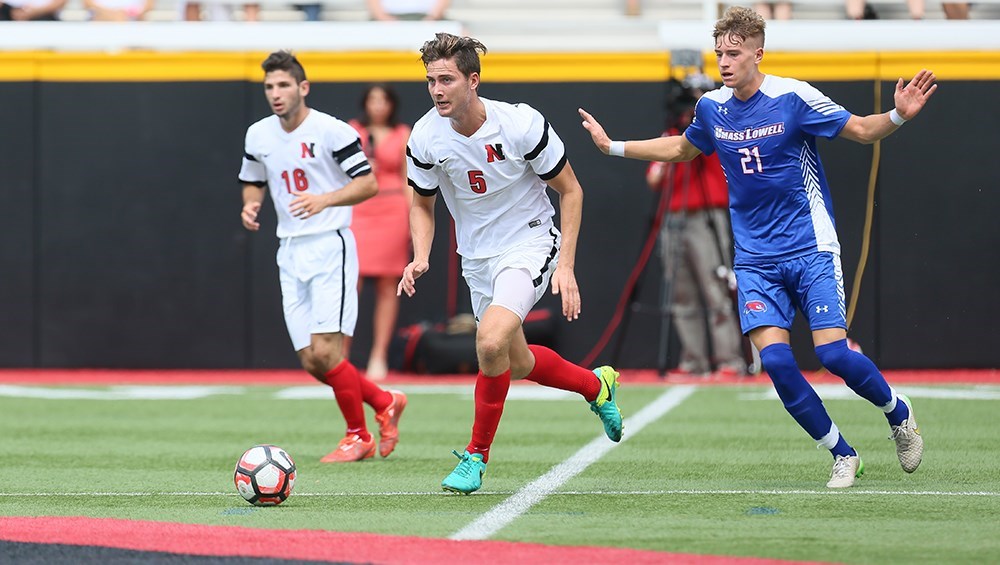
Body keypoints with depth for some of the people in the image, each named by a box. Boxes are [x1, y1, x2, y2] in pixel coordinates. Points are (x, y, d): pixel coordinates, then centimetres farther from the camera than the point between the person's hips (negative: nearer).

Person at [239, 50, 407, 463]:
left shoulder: (332, 131, -9)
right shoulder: (258, 135, 9)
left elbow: (368, 184, -9)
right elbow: (253, 182, 23)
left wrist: (324, 200, -24)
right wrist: (250, 205, 0)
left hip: (330, 247, -6)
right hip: (290, 254, 6)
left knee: (325, 352, -15)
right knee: (311, 362, 2)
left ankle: (358, 437, 4)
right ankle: (385, 403, 23)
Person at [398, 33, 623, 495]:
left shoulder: (522, 124, -22)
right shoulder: (425, 137, -13)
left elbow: (571, 191, -9)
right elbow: (422, 204, 6)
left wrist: (566, 266, -15)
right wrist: (421, 257, -12)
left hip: (530, 245, -5)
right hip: (477, 258, 5)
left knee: (491, 340, -28)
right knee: (518, 365, 16)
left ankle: (477, 455, -11)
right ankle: (596, 386, 46)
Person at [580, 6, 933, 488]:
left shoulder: (793, 97, -10)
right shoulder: (712, 107, 4)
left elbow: (861, 130, -3)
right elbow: (683, 148, 25)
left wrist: (898, 116, -22)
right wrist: (613, 147, 25)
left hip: (811, 249, -3)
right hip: (755, 259, 4)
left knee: (833, 353, -16)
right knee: (775, 359, -14)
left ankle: (898, 412, 16)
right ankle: (842, 455, 4)